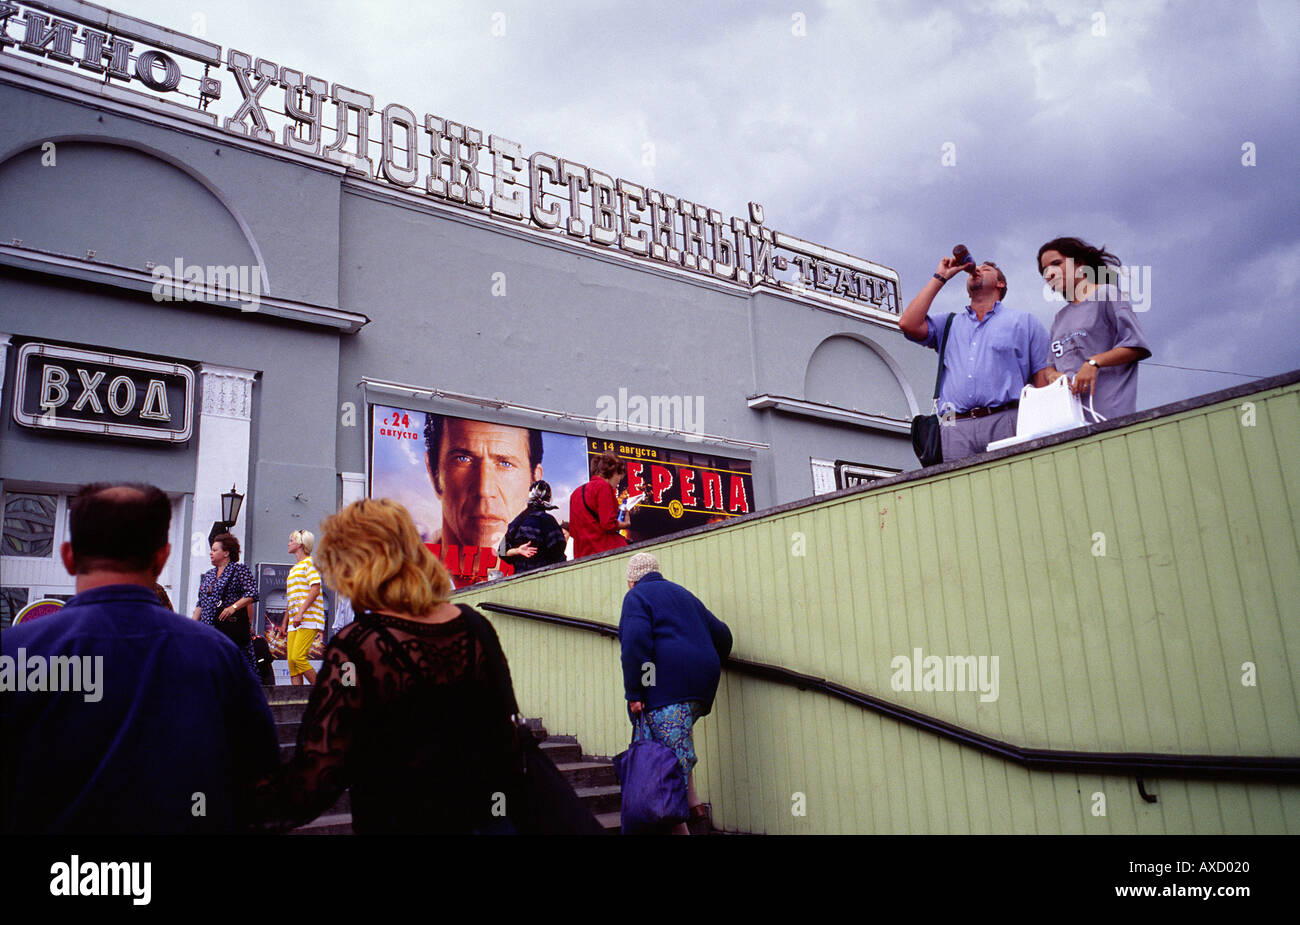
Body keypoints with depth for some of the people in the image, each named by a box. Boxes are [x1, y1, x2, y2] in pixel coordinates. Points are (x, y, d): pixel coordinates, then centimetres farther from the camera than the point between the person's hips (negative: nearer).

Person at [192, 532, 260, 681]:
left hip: (232, 624, -6)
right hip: (210, 627, 7)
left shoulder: (239, 569, -1)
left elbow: (252, 593, -11)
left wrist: (233, 607, -21)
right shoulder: (208, 575, 20)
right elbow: (201, 603, 22)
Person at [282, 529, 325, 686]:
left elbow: (315, 590, -12)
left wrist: (300, 613, -21)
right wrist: (284, 624, 22)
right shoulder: (293, 569, 26)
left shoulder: (310, 562, 0)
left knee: (298, 657, -18)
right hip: (295, 621, 8)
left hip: (308, 619, -8)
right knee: (291, 660, -2)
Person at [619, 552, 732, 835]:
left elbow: (635, 642, -13)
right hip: (701, 686, 8)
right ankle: (691, 800, 6)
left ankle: (678, 825, -15)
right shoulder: (682, 594, 26)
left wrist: (634, 693, -13)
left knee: (672, 760, -11)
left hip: (666, 688, -8)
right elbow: (721, 634, 28)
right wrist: (710, 669, 43)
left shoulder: (636, 595, 5)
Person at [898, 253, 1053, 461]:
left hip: (1005, 422, -1)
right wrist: (940, 277, 17)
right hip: (955, 429, 1)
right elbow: (908, 324, 8)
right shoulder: (949, 324, 27)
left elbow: (1044, 379, 13)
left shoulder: (1024, 322, 21)